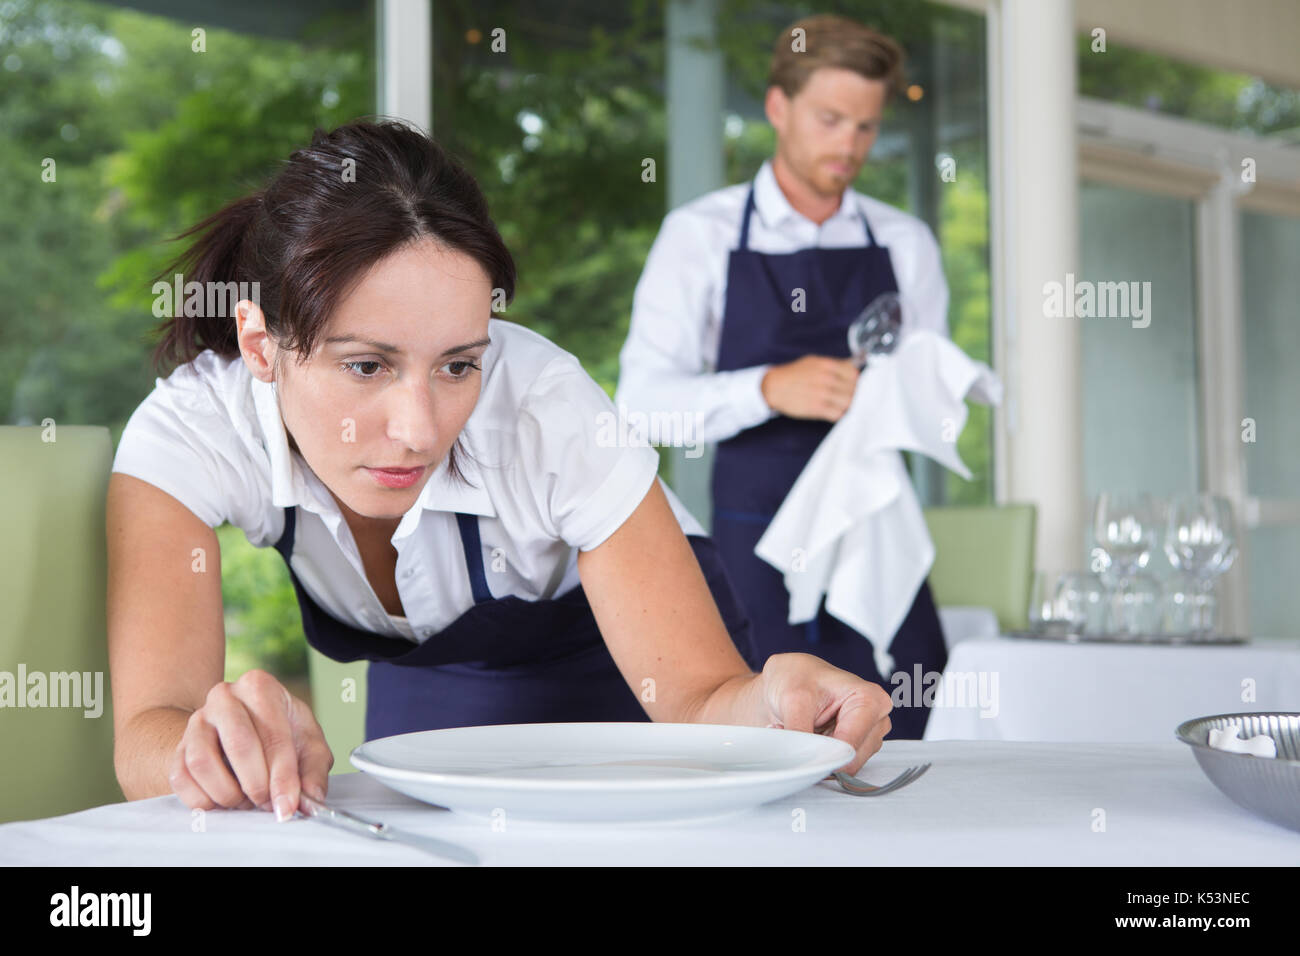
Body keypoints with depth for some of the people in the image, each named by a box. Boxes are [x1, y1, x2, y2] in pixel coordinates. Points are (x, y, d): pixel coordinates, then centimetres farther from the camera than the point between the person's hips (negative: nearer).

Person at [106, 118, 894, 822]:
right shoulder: (188, 431, -29)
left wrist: (775, 702, -52)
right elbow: (149, 736, -39)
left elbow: (702, 698, -30)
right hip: (426, 682, 1)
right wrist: (221, 744, -62)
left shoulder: (548, 415, -33)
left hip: (608, 654, -1)